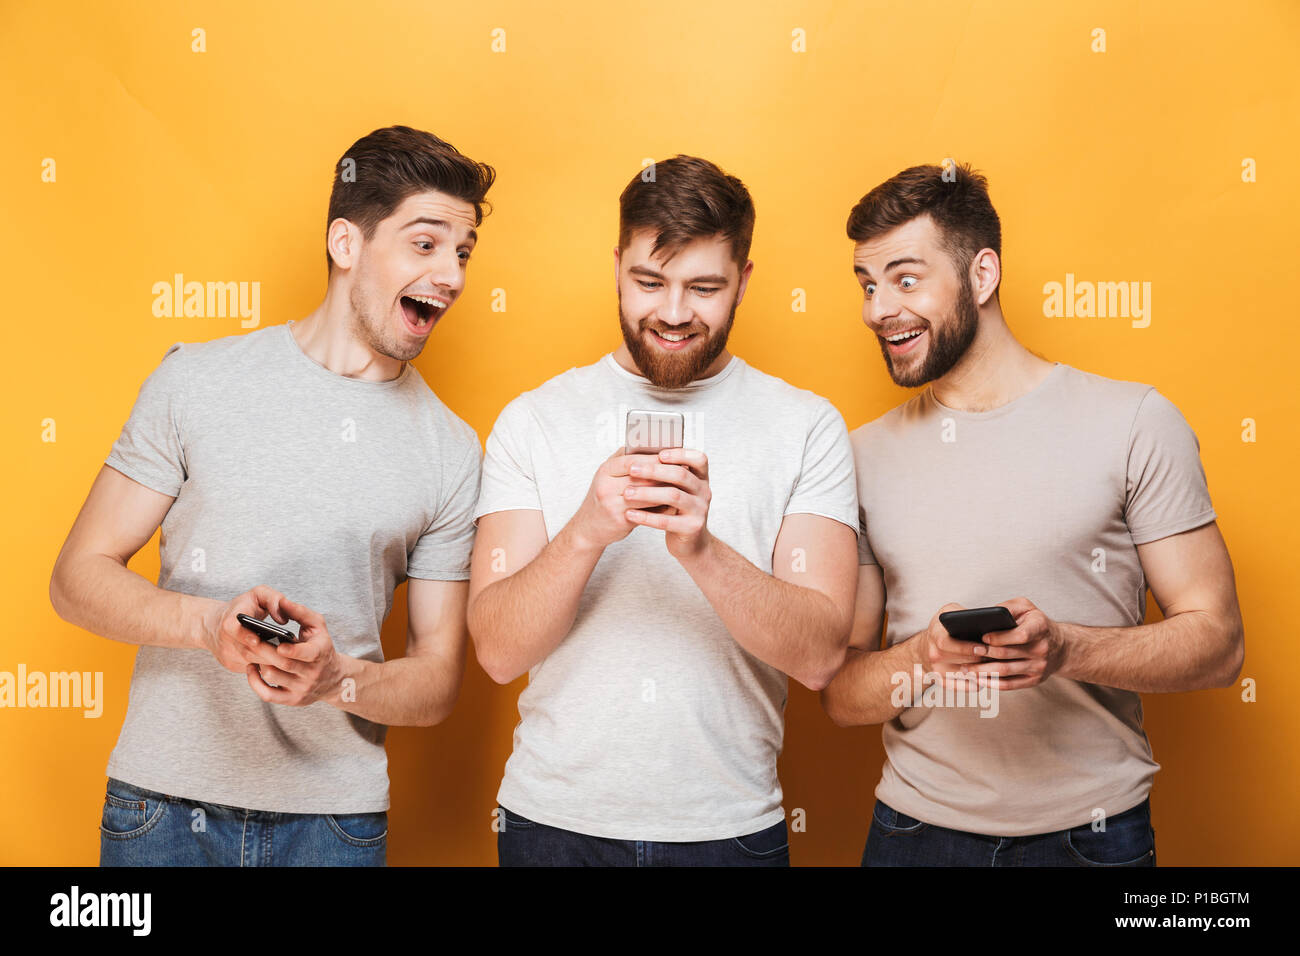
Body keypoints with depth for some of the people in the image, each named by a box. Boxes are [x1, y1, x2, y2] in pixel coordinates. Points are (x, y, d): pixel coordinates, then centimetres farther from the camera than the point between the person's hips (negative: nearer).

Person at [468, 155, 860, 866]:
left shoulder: (807, 426, -3)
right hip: (553, 818, 1)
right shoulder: (531, 420, -2)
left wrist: (702, 547, -28)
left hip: (729, 827, 0)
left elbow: (819, 655, -12)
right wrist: (587, 531, -25)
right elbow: (497, 652, -9)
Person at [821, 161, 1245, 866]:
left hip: (1091, 832, -1)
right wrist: (922, 657, -20)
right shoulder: (864, 457, 1)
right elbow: (839, 696, 1)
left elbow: (1216, 640, -5)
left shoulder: (1134, 423, -6)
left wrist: (1065, 649, -23)